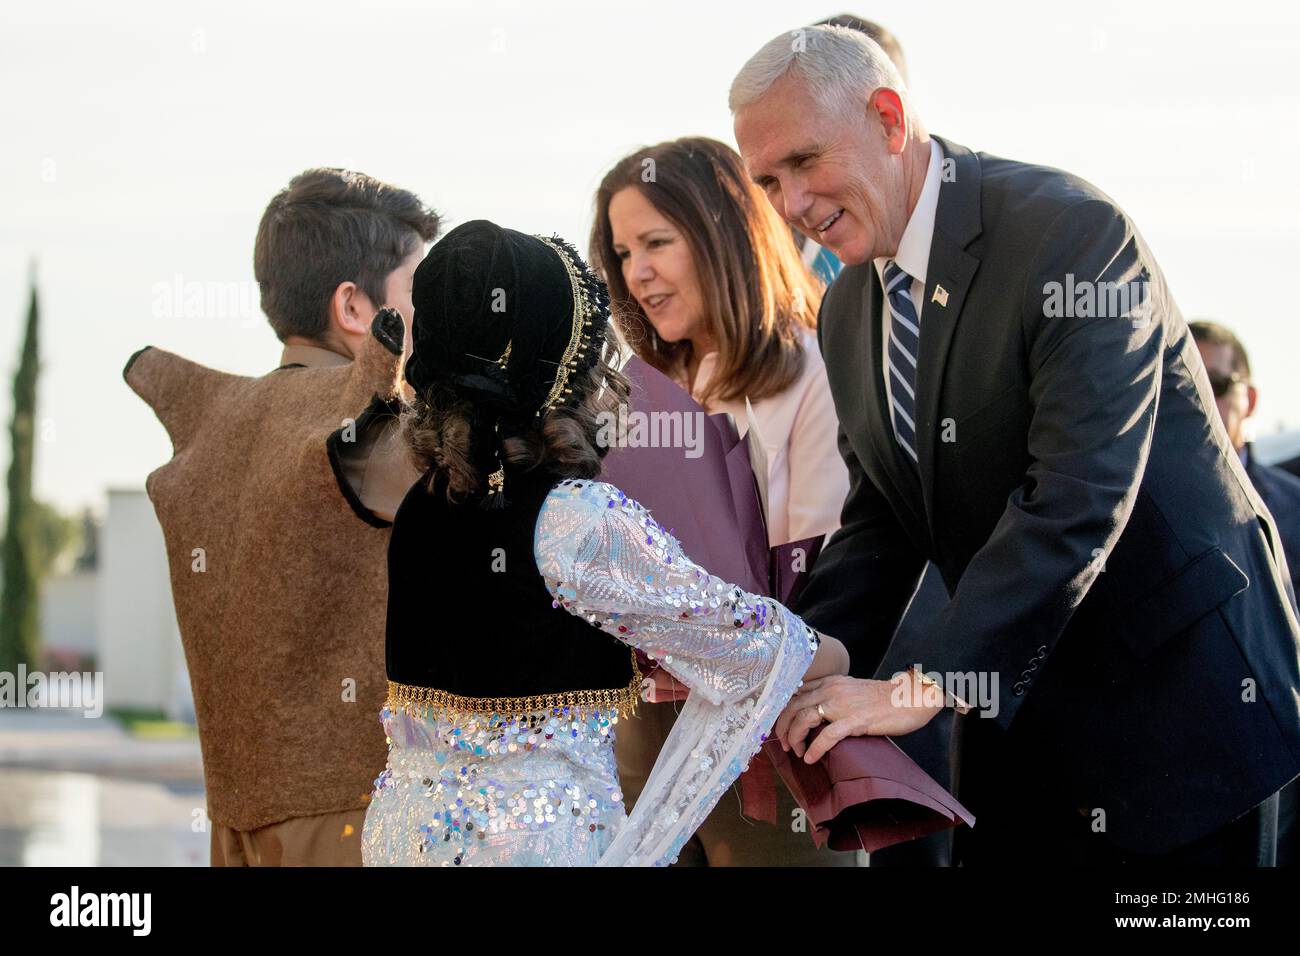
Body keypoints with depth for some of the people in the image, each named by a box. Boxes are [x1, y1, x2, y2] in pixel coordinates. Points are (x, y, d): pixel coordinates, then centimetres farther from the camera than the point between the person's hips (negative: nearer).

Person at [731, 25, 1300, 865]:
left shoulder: (1072, 230, -20)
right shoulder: (848, 313, 6)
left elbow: (1078, 499, -27)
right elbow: (883, 520, 9)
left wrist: (924, 684, -30)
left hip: (1177, 685, -7)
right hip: (1014, 692, 7)